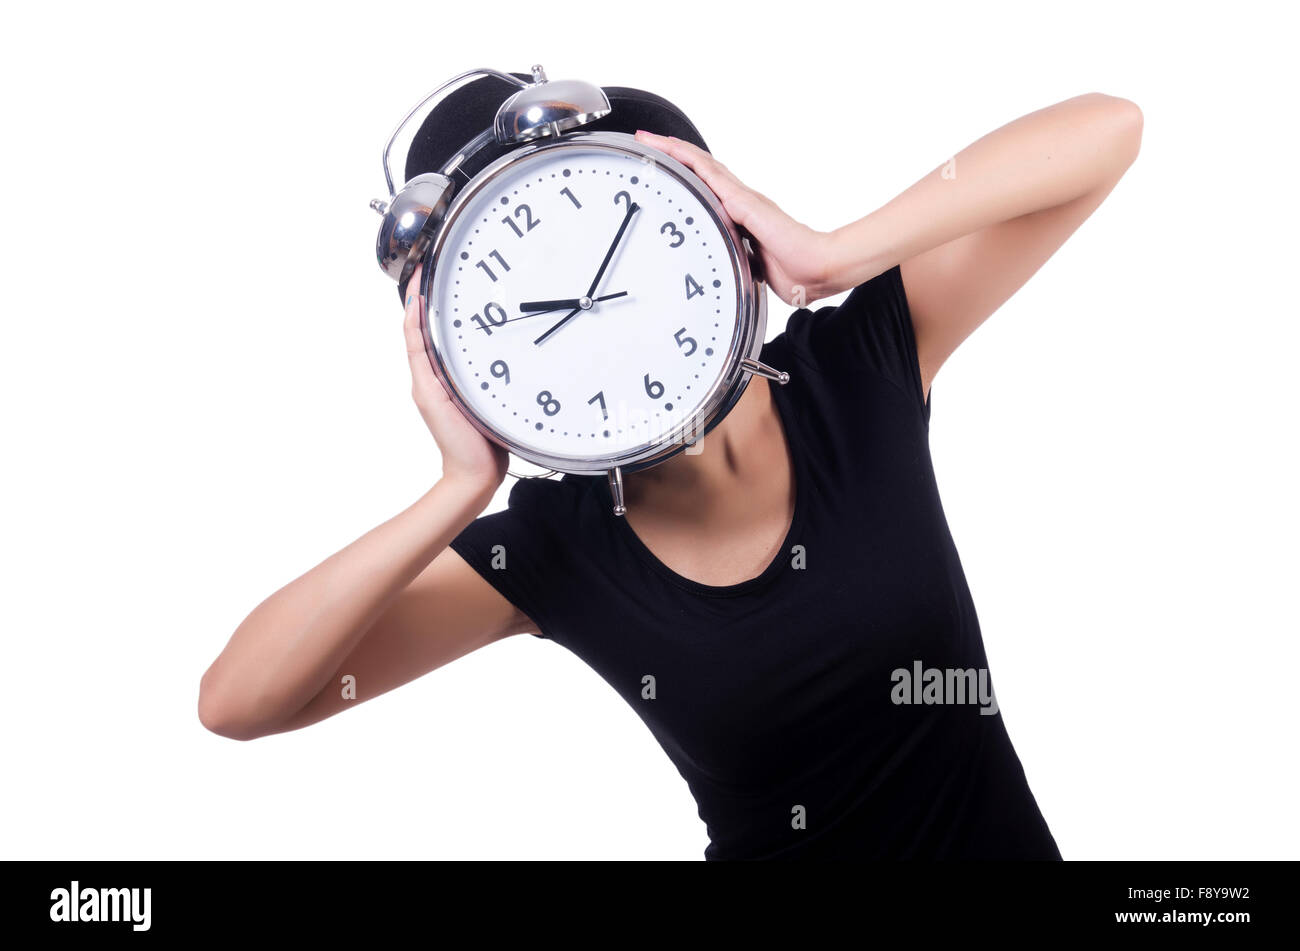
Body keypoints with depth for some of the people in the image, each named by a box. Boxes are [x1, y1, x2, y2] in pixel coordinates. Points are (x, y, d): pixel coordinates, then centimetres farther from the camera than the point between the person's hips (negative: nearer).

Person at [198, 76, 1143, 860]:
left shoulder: (852, 374, -12)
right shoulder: (549, 548, -11)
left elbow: (1107, 128, -18)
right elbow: (236, 701, -17)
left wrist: (832, 253, -29)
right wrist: (464, 489, -25)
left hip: (1000, 836, 1)